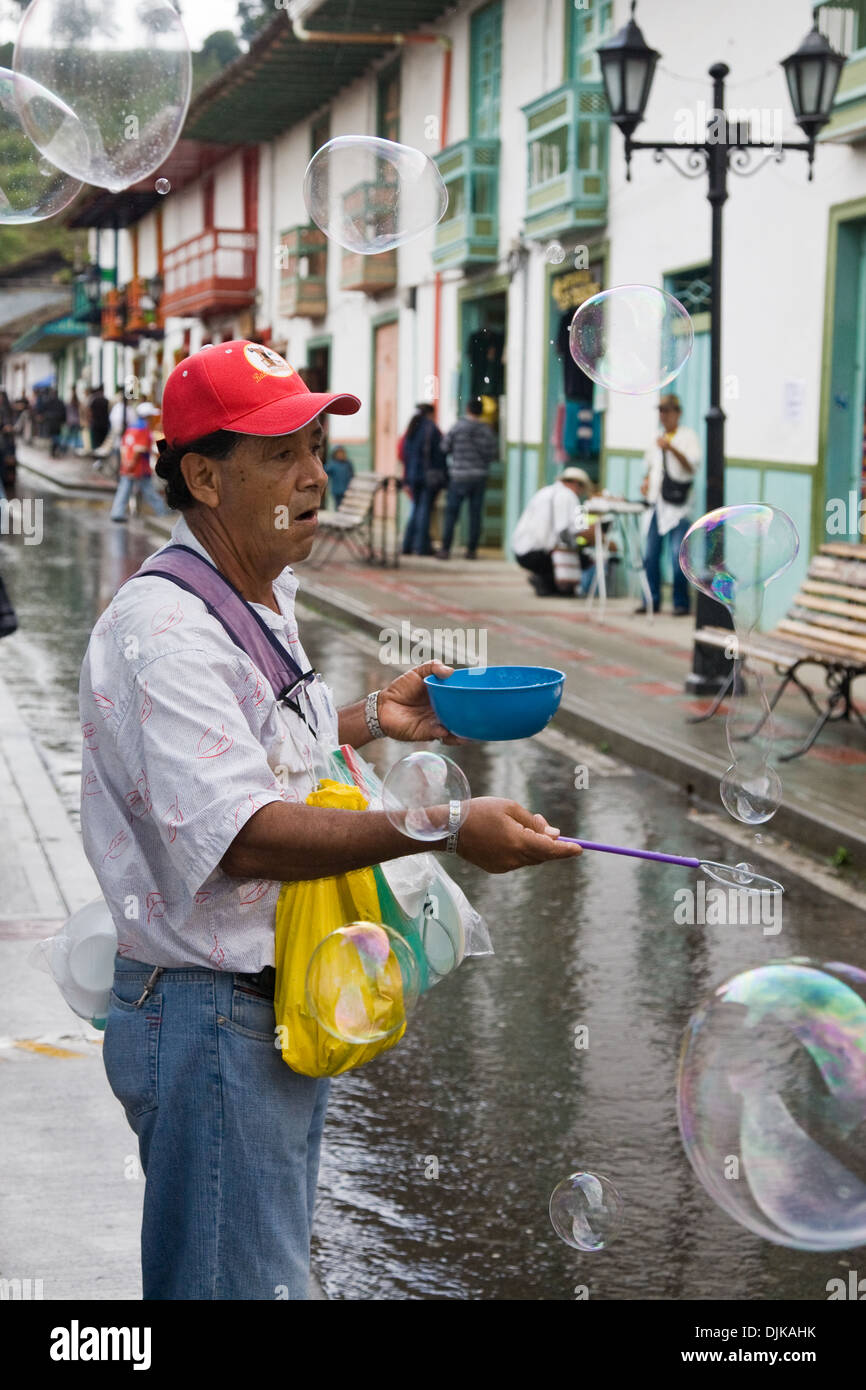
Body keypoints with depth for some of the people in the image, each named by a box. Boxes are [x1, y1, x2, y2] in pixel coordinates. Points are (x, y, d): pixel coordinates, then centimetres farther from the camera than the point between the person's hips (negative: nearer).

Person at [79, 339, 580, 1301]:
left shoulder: (266, 598, 12)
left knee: (276, 1264, 21)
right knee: (234, 1281, 0)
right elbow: (245, 835, -30)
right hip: (208, 1017, -10)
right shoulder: (162, 632, -22)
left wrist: (373, 718, 12)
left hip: (281, 1007, 10)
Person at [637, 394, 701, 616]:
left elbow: (692, 465, -13)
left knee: (678, 555, -9)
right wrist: (646, 481, 11)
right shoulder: (657, 438, 19)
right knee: (650, 555, 5)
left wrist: (671, 449, -24)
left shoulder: (687, 436, 0)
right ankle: (653, 600, 14)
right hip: (657, 504, 6)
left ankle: (681, 603, -1)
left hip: (677, 505, -6)